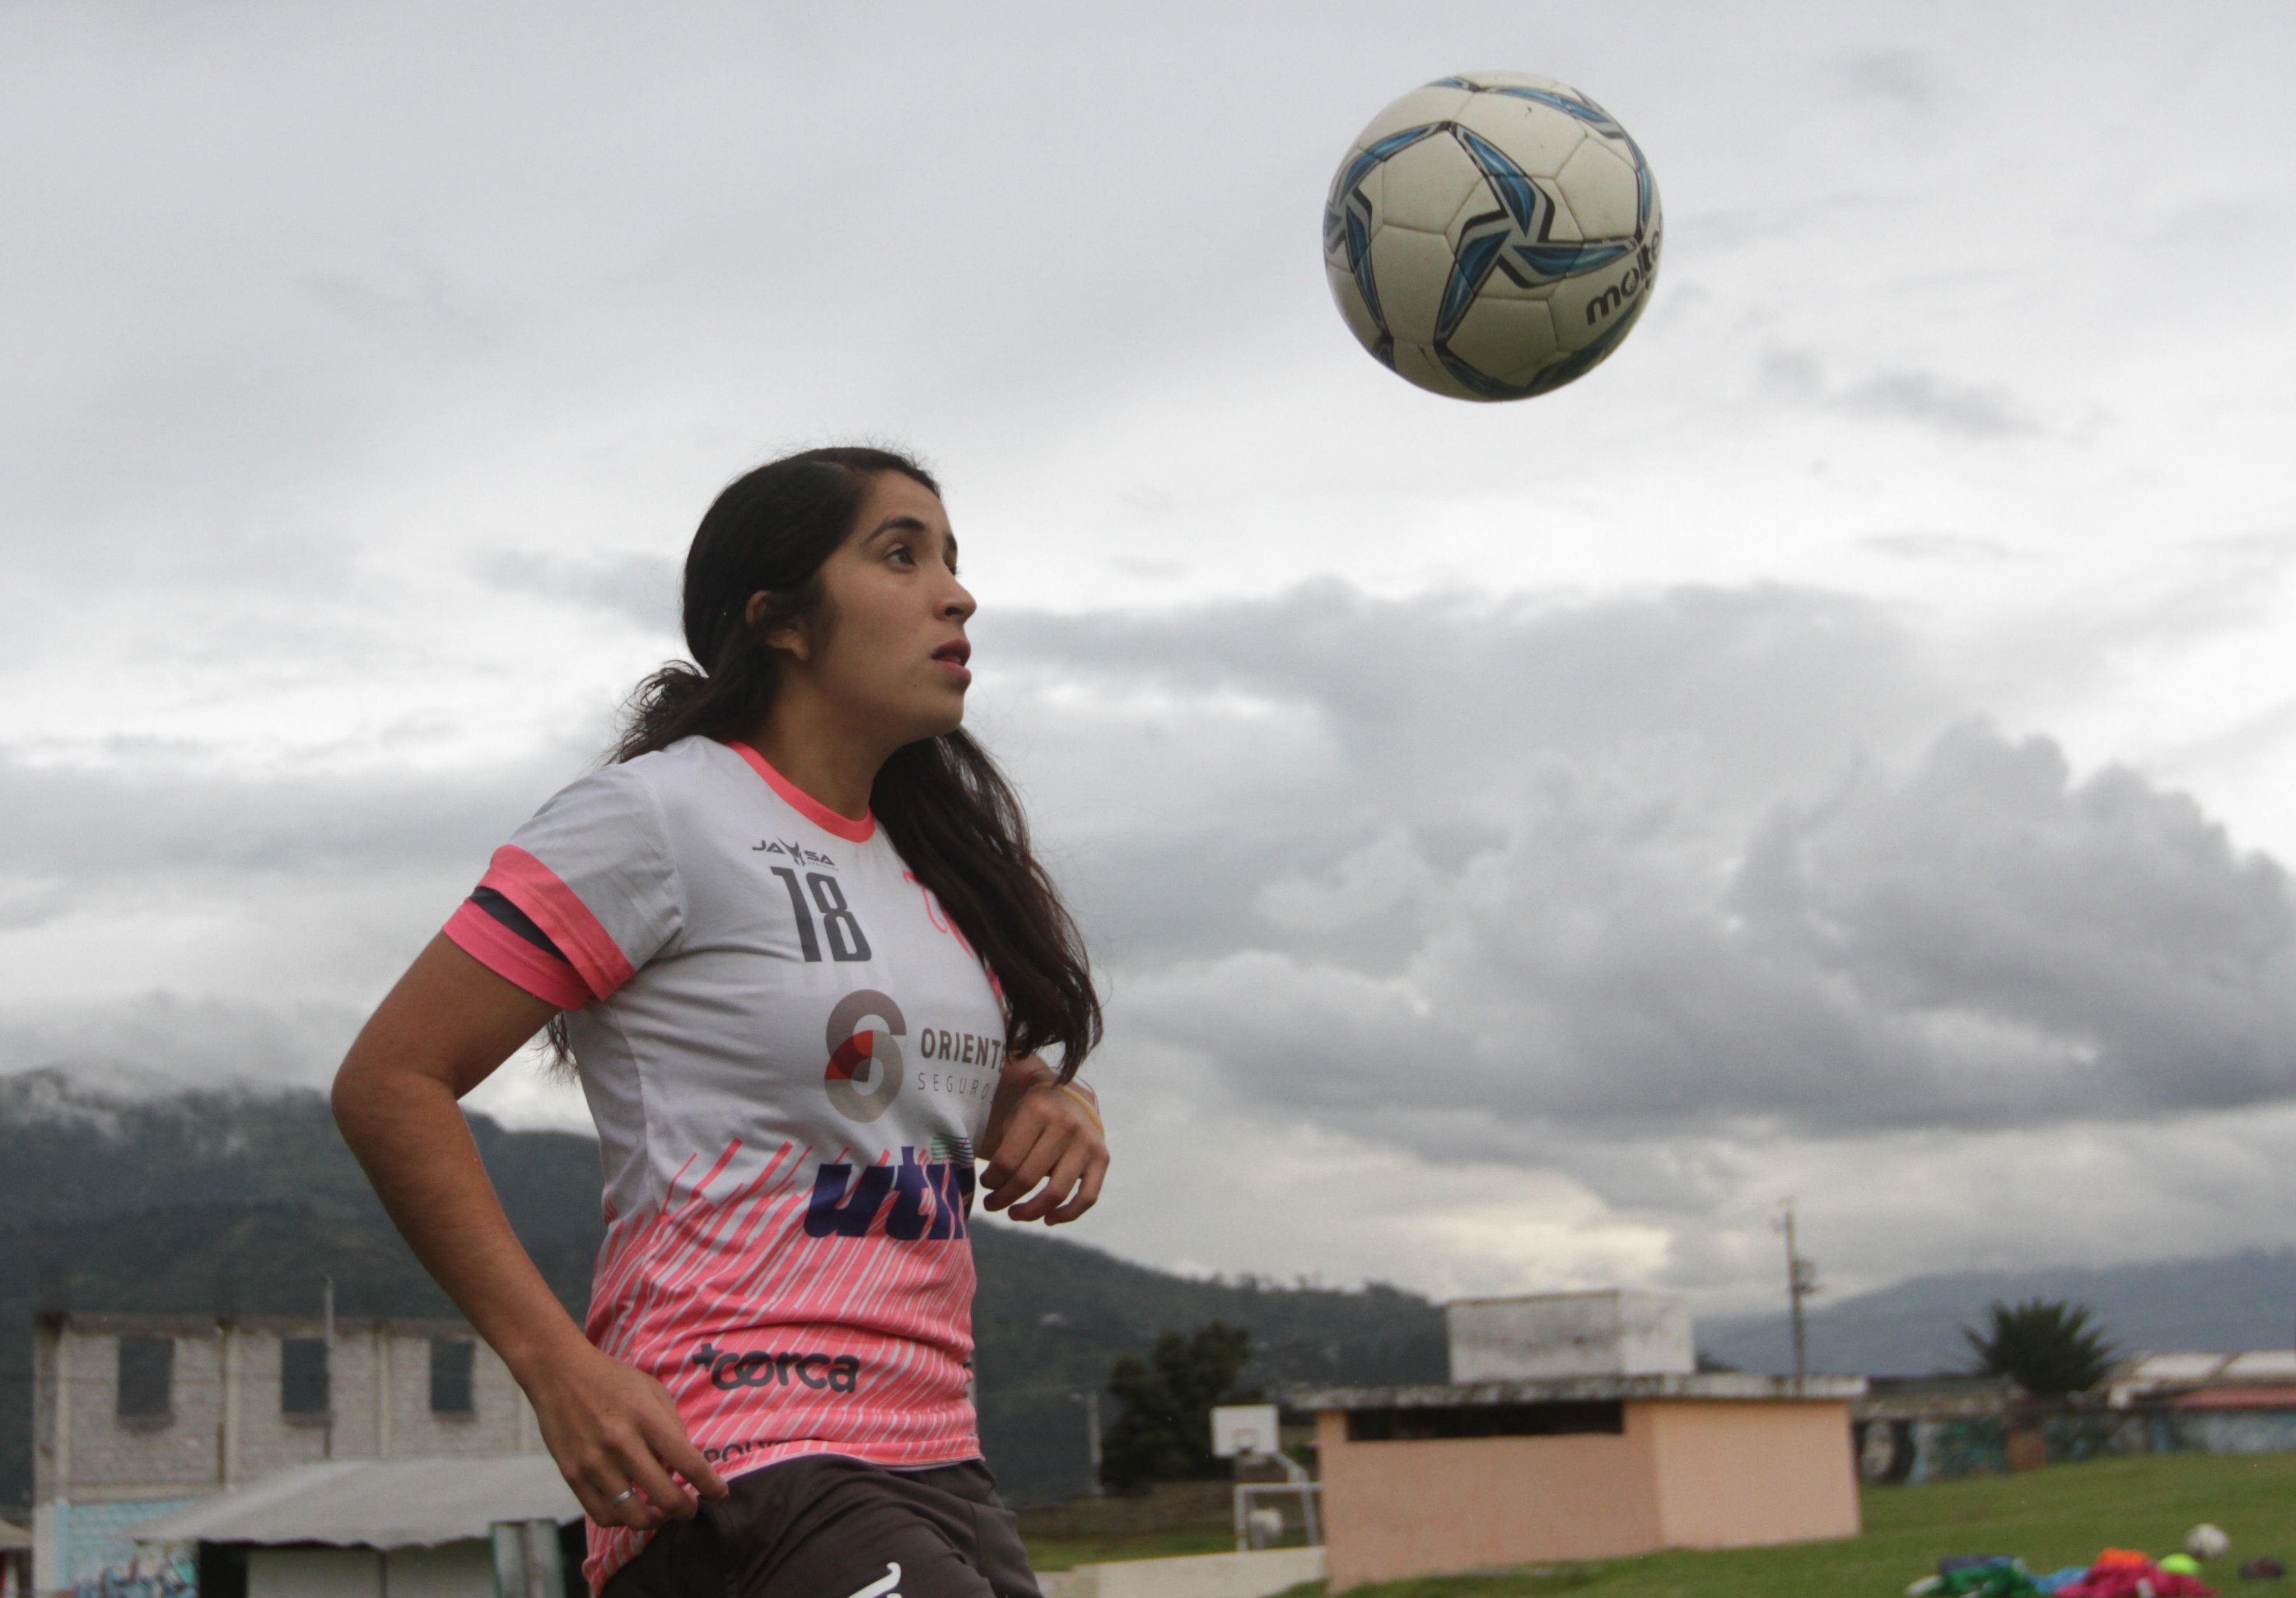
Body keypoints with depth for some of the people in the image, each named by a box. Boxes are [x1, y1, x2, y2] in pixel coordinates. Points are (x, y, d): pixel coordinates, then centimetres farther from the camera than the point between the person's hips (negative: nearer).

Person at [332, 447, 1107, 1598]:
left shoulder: (927, 859, 18)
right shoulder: (662, 814, -6)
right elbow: (389, 1083, -9)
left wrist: (1046, 1099, 6)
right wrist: (559, 1364, -18)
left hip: (934, 1464, 8)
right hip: (739, 1469, -8)